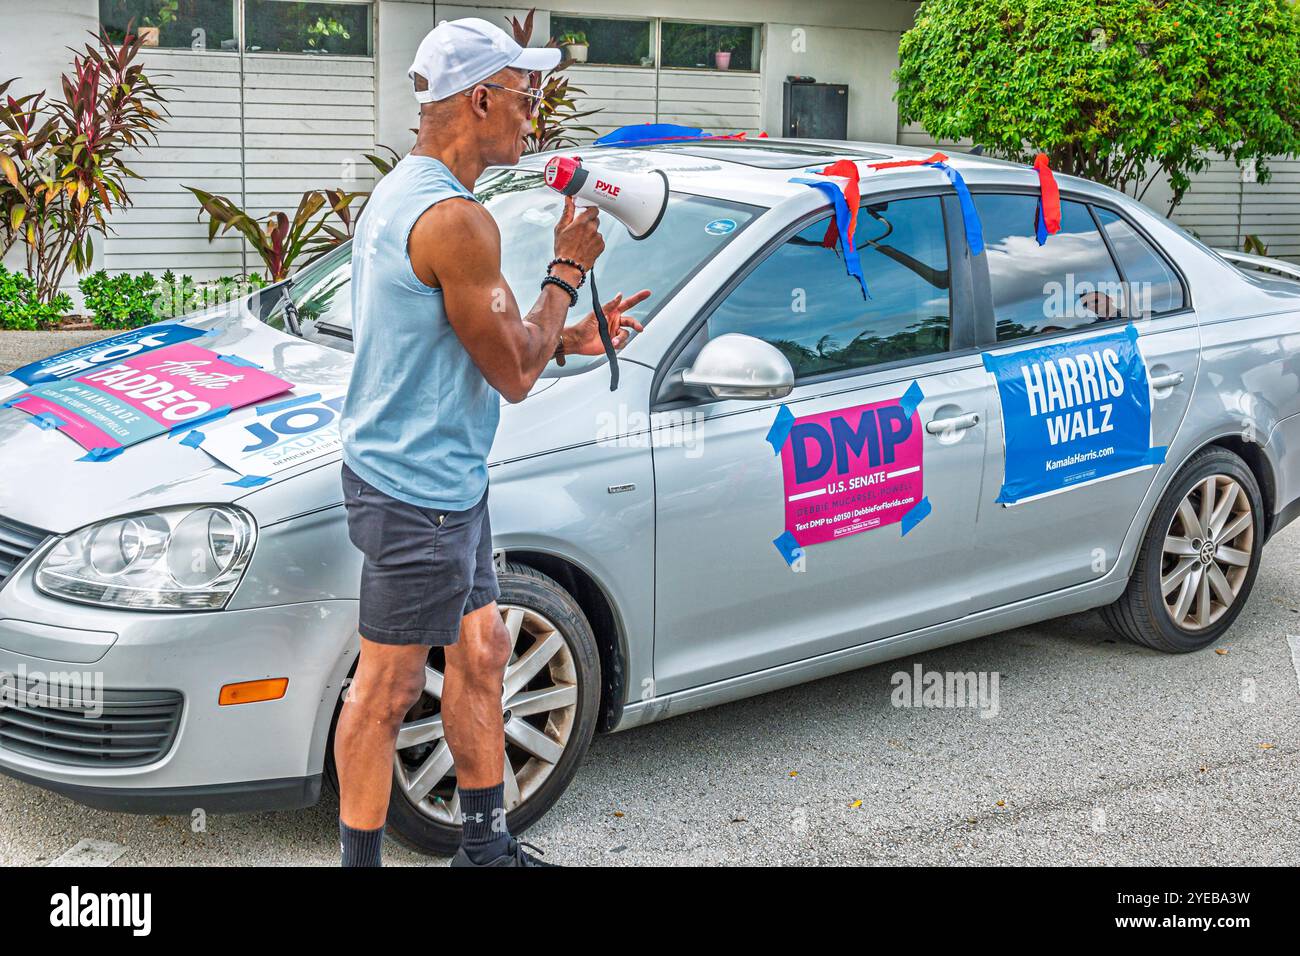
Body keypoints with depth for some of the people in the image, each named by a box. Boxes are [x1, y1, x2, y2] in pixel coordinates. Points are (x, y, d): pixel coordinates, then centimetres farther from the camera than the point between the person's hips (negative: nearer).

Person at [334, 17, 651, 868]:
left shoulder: (400, 193, 12)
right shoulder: (456, 219, -22)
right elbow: (514, 373, -17)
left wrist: (571, 339, 12)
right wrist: (567, 270, -6)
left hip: (444, 479, 11)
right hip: (419, 490, -11)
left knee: (480, 653, 19)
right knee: (389, 689, 1)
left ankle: (487, 845, 32)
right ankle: (361, 859, 15)